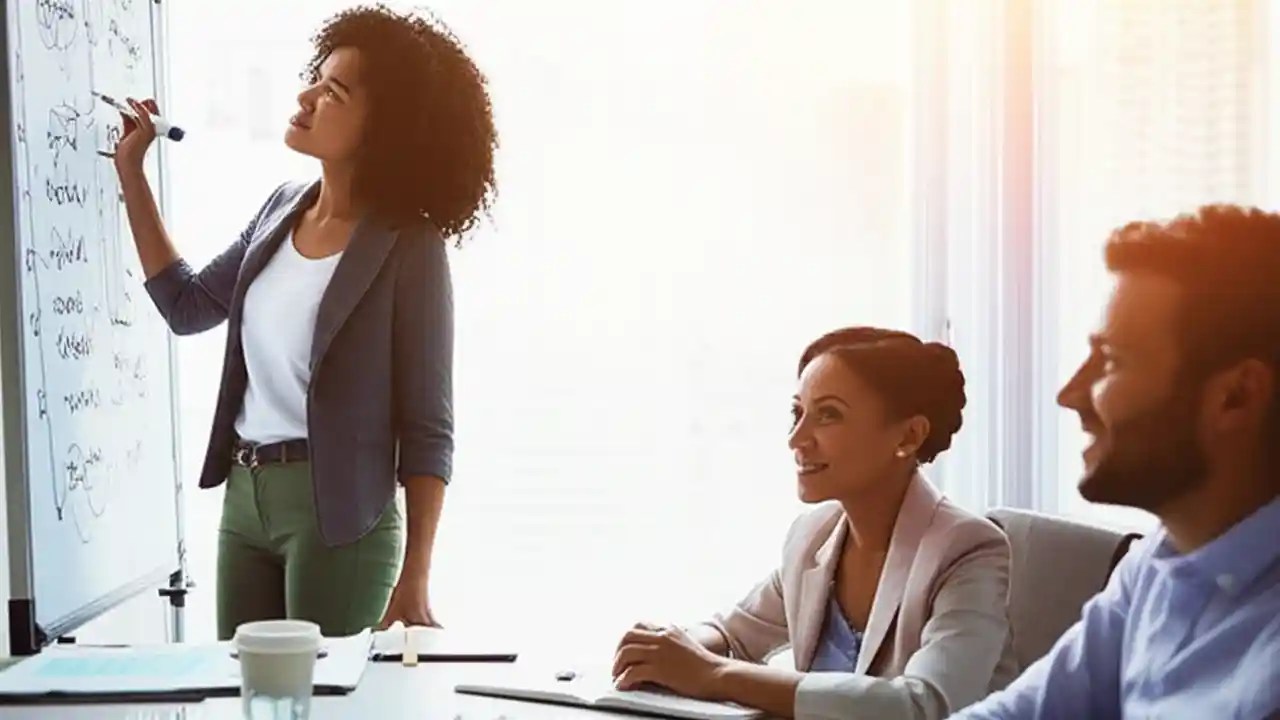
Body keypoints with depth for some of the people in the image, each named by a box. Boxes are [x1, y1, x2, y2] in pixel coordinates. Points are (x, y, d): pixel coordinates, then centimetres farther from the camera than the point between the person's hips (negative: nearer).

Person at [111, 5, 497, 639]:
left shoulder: (408, 248, -12)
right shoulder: (284, 208, 7)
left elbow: (427, 431, -11)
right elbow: (187, 306, 19)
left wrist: (414, 581, -16)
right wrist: (130, 172, 16)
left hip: (339, 514, -6)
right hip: (244, 496, 7)